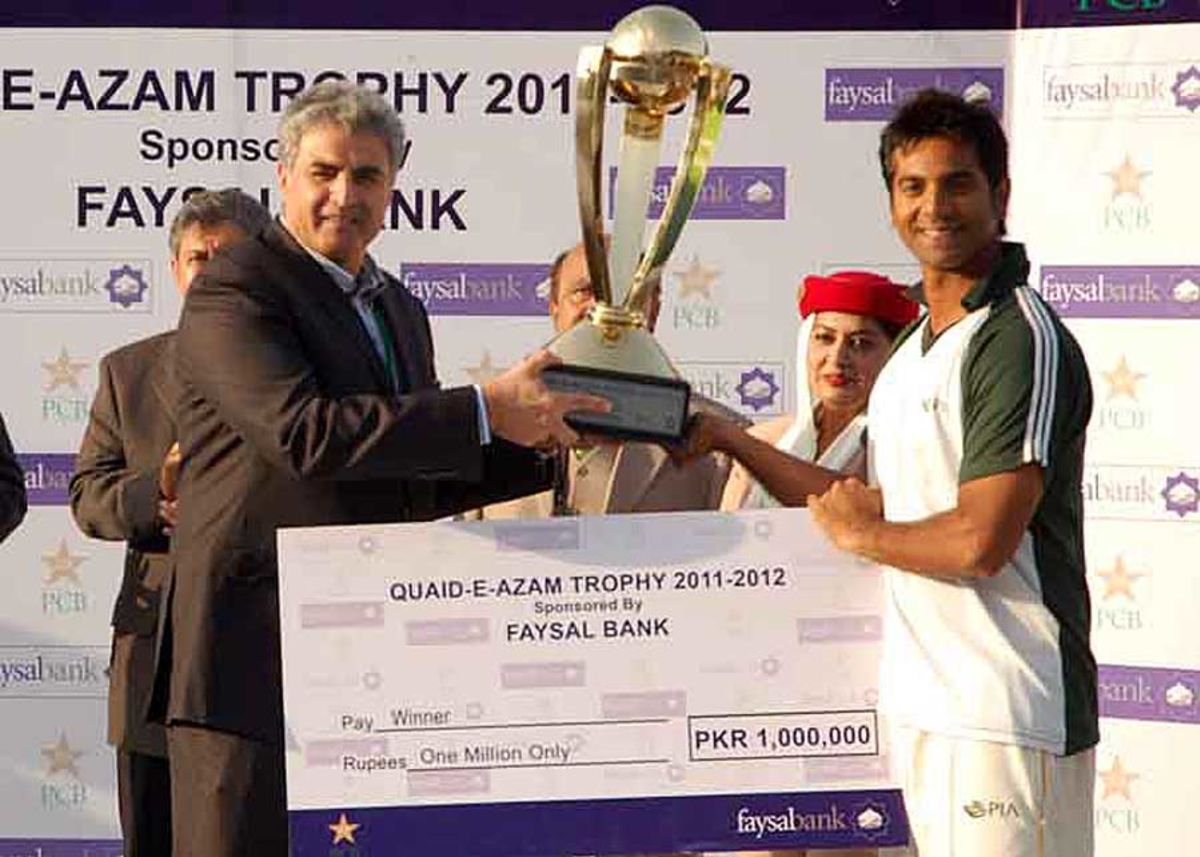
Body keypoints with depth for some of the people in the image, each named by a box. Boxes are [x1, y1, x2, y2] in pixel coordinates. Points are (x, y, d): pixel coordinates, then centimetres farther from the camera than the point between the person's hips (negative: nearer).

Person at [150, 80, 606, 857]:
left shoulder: (402, 309, 19)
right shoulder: (236, 289, -7)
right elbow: (305, 431, -23)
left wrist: (542, 439, 10)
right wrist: (485, 410, -21)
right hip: (258, 657, -8)